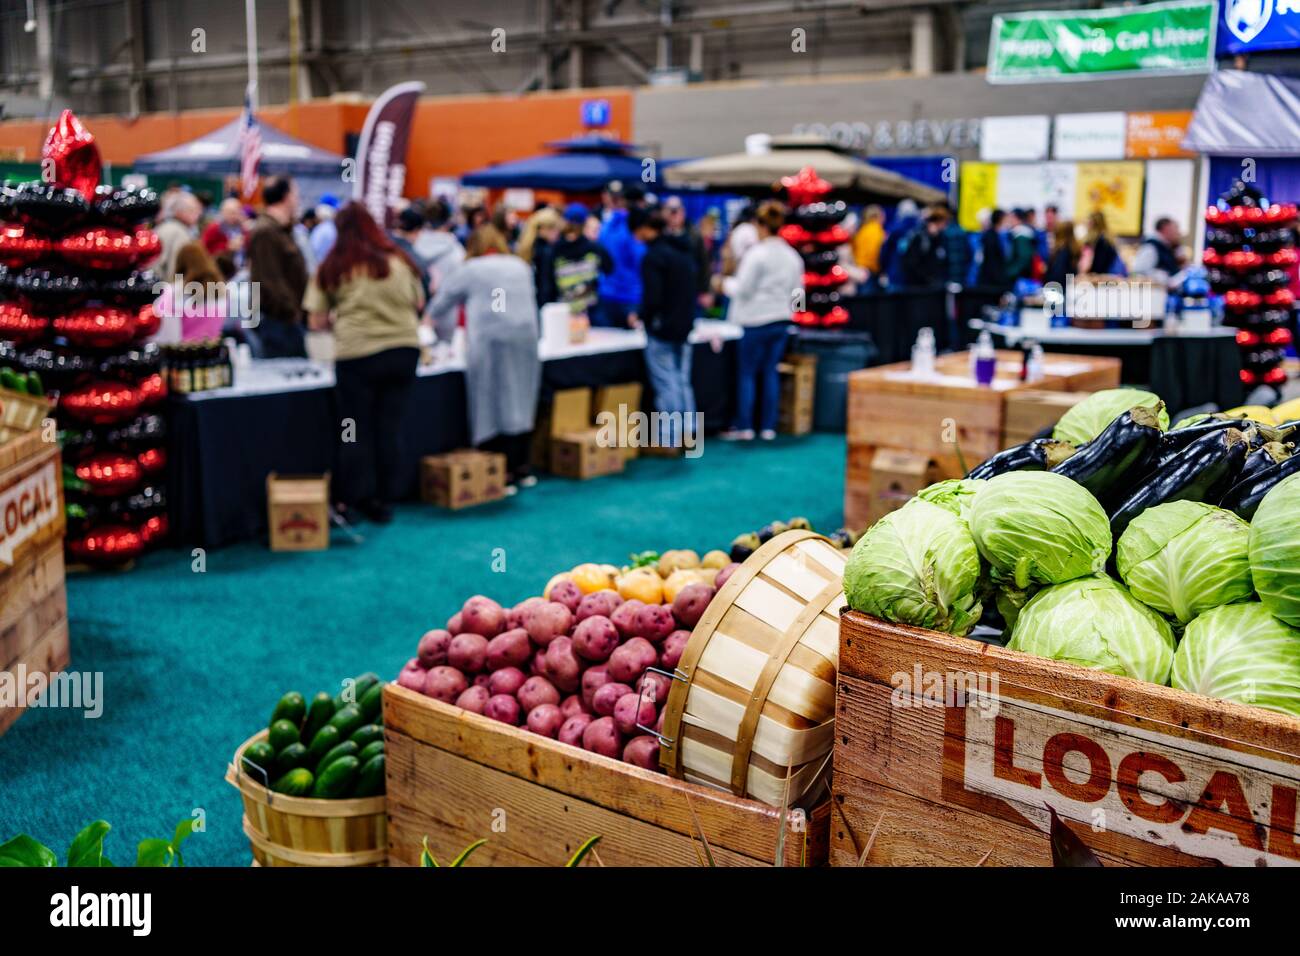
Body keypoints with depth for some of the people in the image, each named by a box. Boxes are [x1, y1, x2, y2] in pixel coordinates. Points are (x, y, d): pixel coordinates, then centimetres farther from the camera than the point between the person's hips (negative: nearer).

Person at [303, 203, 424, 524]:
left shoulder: (331, 269, -1)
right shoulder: (400, 261, 6)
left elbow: (317, 322, 1)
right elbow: (419, 304, 18)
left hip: (357, 354, -2)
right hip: (404, 349, 2)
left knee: (357, 432, 7)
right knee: (390, 428, 10)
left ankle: (354, 500, 13)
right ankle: (386, 500, 16)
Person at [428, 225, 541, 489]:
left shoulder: (469, 270, 3)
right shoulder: (521, 267, 16)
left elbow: (439, 306, 10)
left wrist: (445, 335, 29)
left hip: (489, 344, -4)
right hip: (525, 342, 5)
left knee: (494, 408, -2)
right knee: (520, 404, 11)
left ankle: (504, 474, -2)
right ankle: (522, 467, 18)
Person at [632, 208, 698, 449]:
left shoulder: (653, 256, -18)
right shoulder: (684, 249, 9)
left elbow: (652, 298, -22)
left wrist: (640, 316, -5)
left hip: (661, 328, -8)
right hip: (685, 325, 8)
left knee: (666, 383, -2)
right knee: (683, 380, 15)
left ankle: (669, 437, 1)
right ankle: (688, 432, 19)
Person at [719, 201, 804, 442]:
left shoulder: (757, 253, -13)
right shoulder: (793, 256, 8)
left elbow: (742, 289, -11)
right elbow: (798, 291, 14)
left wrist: (727, 284, 7)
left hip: (755, 321, -6)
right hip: (782, 320, 6)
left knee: (746, 372, 2)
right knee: (771, 372, 9)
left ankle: (744, 427, 3)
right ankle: (768, 427, 9)